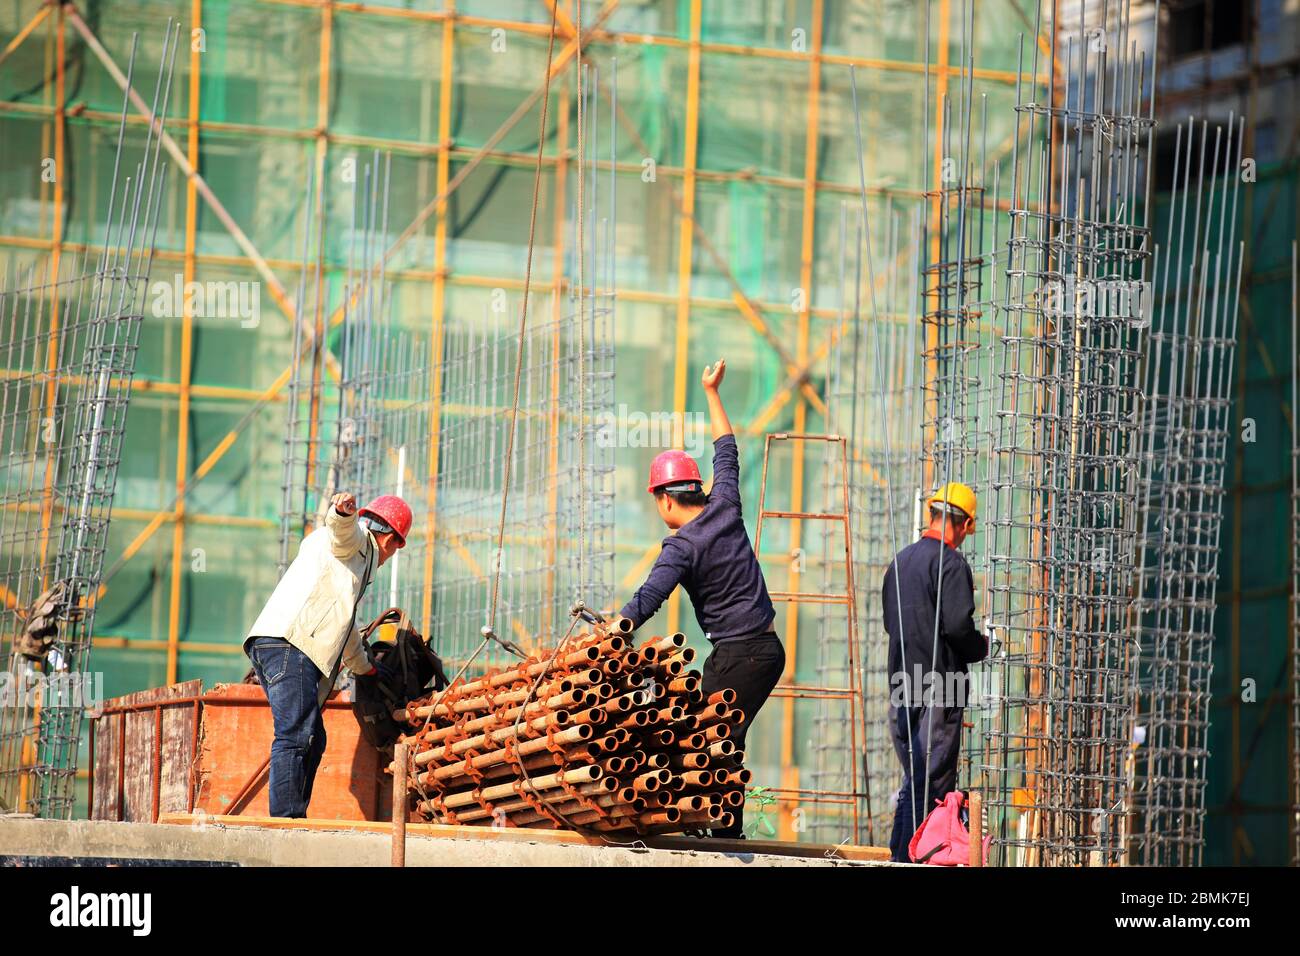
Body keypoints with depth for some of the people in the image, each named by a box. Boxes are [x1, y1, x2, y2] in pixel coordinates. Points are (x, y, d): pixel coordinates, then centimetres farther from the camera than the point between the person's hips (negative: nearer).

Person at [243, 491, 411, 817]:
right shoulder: (358, 541, 10)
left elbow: (345, 624, 53)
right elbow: (341, 527, -17)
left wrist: (364, 667, 65)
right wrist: (343, 509, -41)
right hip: (288, 645, -10)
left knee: (313, 739, 12)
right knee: (296, 736, -18)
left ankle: (292, 821, 8)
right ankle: (285, 819, -27)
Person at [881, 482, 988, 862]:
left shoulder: (901, 561, 14)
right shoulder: (950, 563, -12)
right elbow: (958, 626, -19)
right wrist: (982, 646, 1)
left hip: (902, 688, 8)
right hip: (938, 691, -8)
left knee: (913, 784, 16)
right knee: (932, 788, -6)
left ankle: (899, 857, 17)